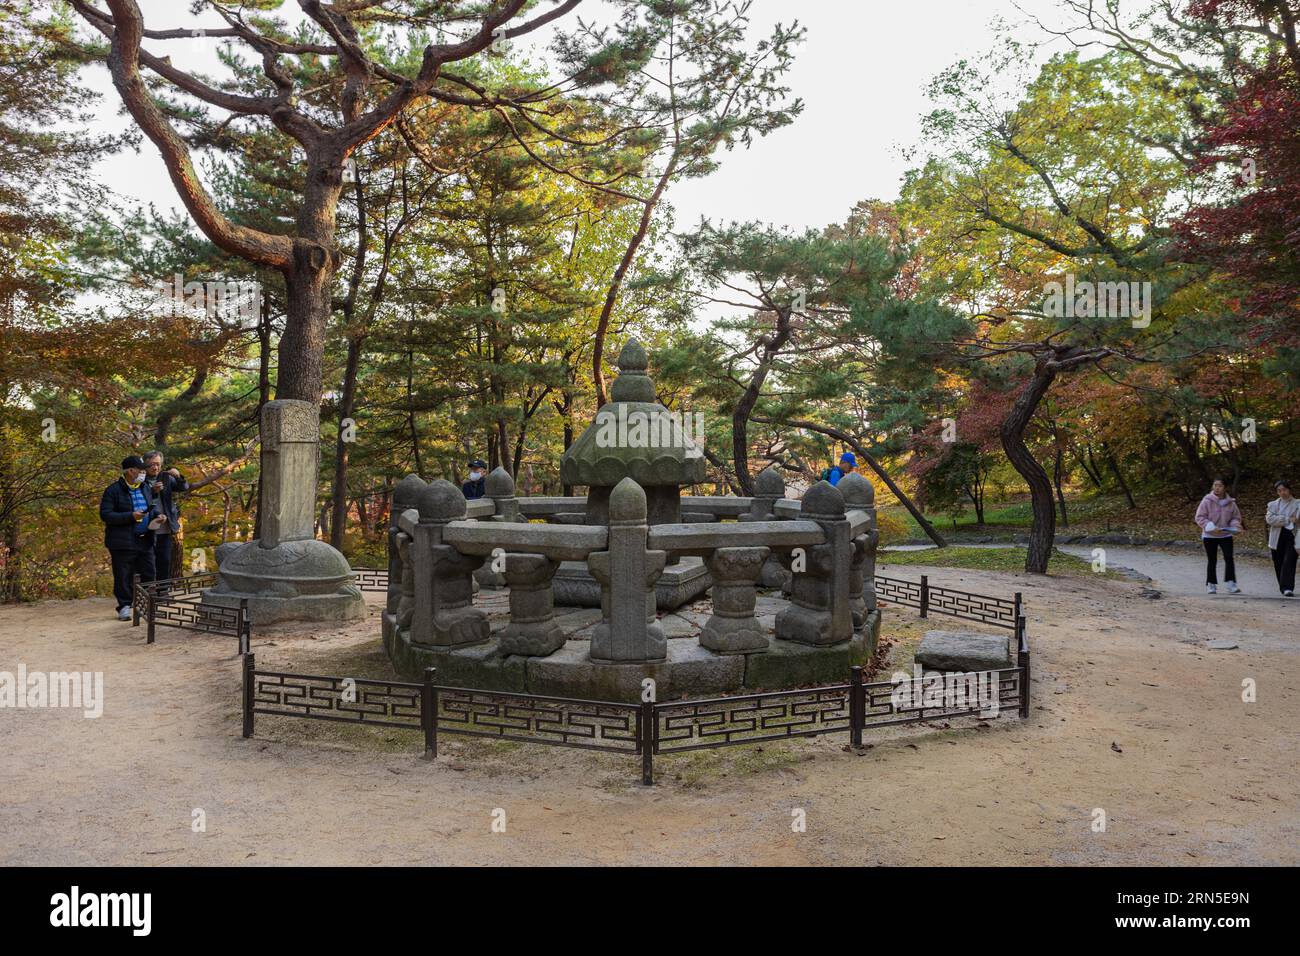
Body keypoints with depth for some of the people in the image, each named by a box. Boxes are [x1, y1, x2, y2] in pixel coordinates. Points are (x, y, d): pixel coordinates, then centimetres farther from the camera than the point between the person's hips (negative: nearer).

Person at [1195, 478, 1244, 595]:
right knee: (1211, 561, 6)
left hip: (1226, 535, 2)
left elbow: (1236, 517, 12)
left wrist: (1234, 526, -10)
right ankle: (1211, 585, 15)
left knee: (1229, 558, -10)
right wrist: (1211, 527, -21)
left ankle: (1231, 584, -9)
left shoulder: (1230, 503, 0)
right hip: (1209, 536, -2)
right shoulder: (1207, 501, -9)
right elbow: (1200, 517, -10)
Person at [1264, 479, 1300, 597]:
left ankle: (1288, 588, -16)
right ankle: (1283, 587, 20)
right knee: (1279, 564, 7)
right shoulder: (1273, 504, 10)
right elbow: (1269, 519, -7)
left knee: (1289, 562, -14)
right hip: (1277, 538, 3)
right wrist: (1288, 519, -12)